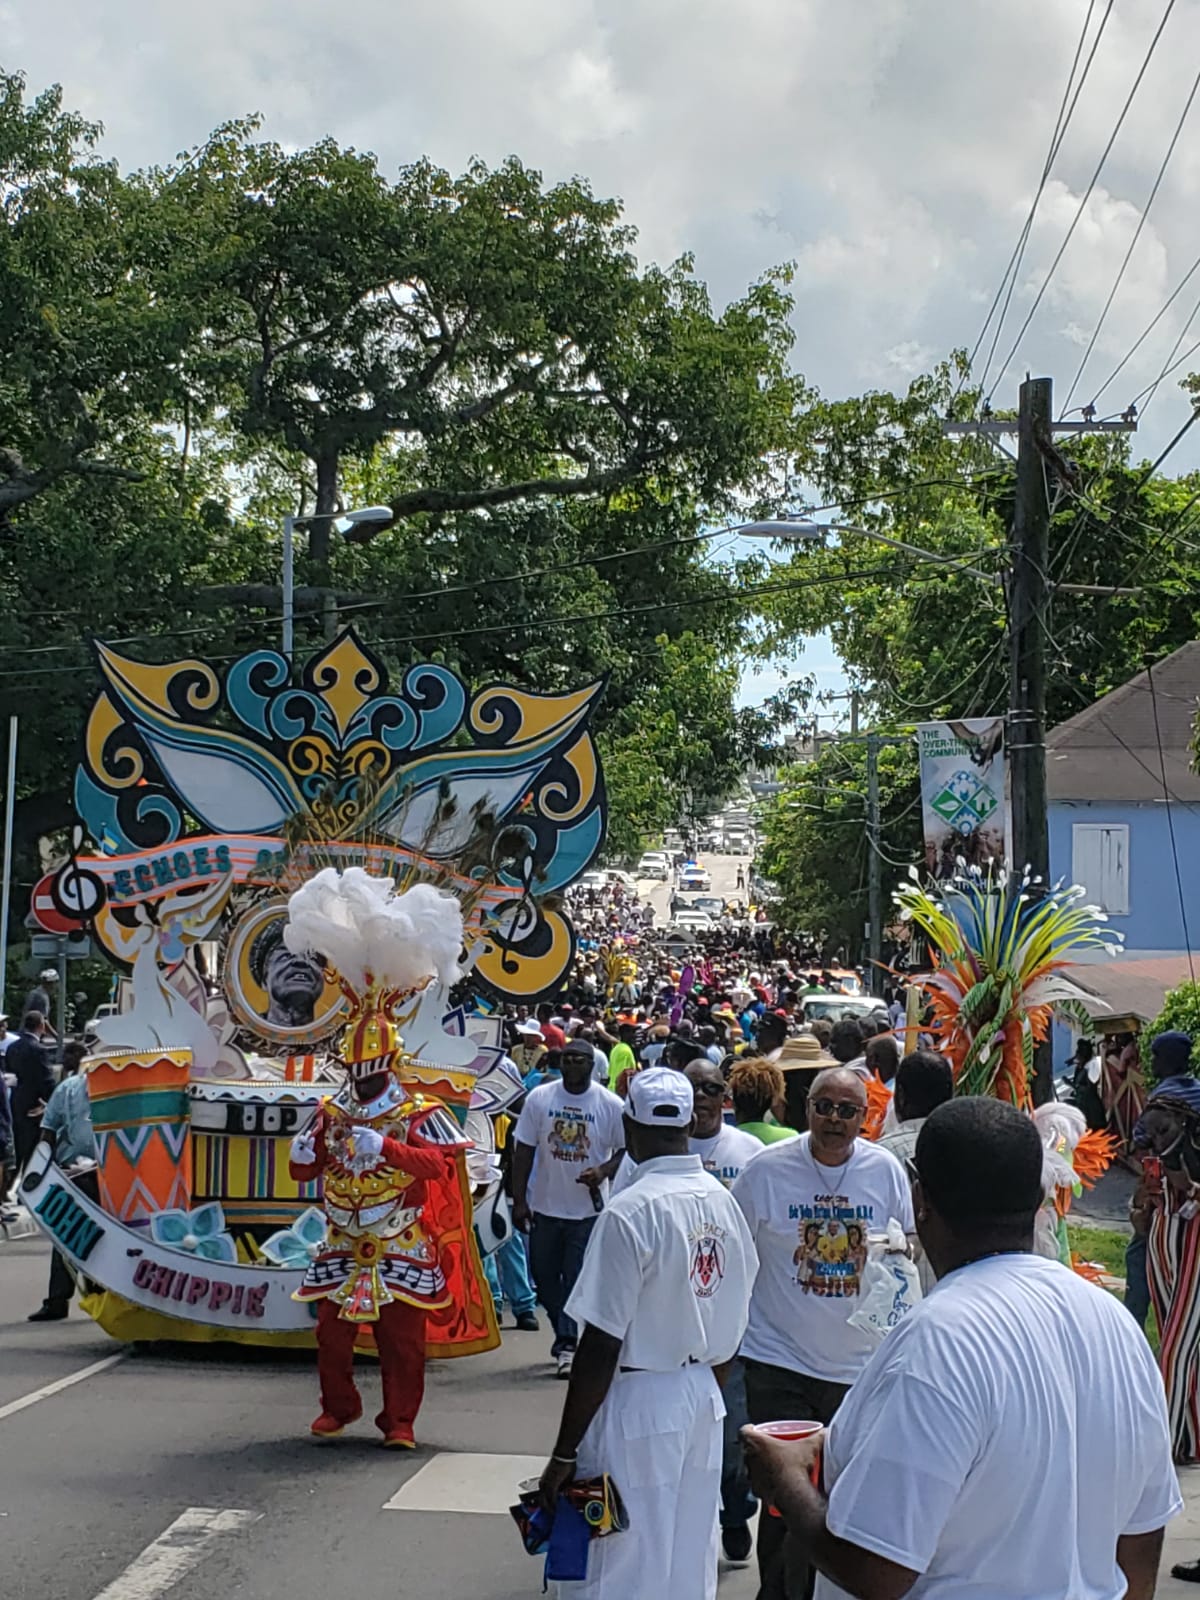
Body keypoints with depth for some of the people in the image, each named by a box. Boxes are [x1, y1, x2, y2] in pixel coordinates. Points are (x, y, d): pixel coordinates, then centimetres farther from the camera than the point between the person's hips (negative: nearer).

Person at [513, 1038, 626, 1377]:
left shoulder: (611, 1105, -6)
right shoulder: (539, 1098, -2)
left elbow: (627, 1150, 1)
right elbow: (524, 1150, 0)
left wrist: (604, 1171, -18)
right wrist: (519, 1200, -3)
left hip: (588, 1208, -3)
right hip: (545, 1206, 3)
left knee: (577, 1280, -2)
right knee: (544, 1278, 11)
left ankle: (566, 1344, 5)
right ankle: (566, 1338, 31)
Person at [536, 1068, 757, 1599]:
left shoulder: (630, 1212, -18)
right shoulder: (723, 1202, 2)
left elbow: (601, 1347, -18)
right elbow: (732, 1331, 10)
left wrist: (564, 1453, -12)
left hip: (638, 1402, -7)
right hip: (703, 1399, 7)